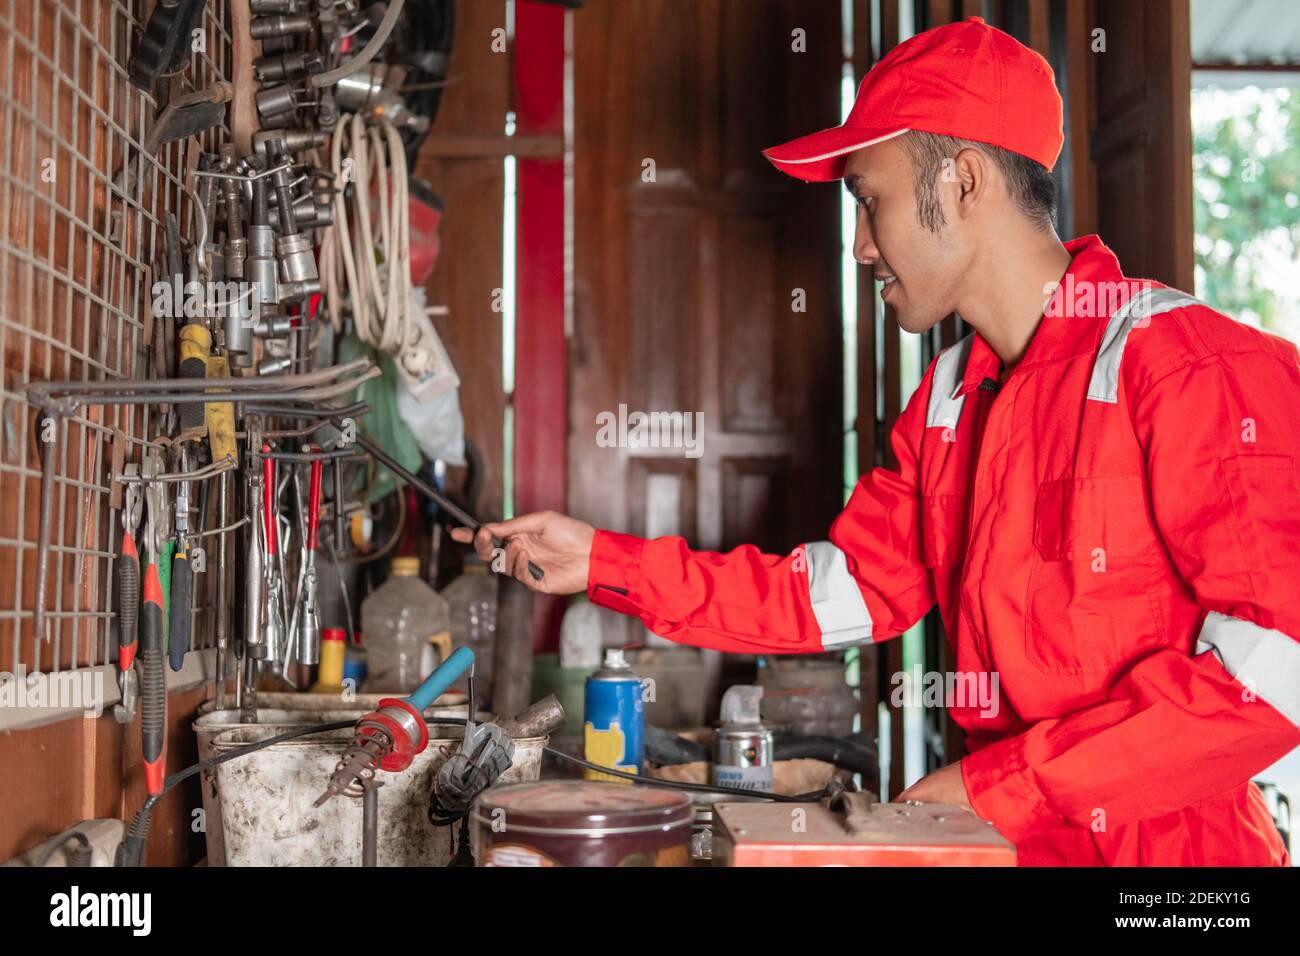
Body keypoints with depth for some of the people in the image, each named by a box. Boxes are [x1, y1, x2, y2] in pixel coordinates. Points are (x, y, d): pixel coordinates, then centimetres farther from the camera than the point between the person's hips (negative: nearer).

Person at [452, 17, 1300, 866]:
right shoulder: (947, 402, 13)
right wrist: (602, 563, 8)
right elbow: (843, 591, 12)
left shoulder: (1193, 367, -13)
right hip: (1007, 835, 6)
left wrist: (993, 785, -18)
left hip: (1168, 844, -6)